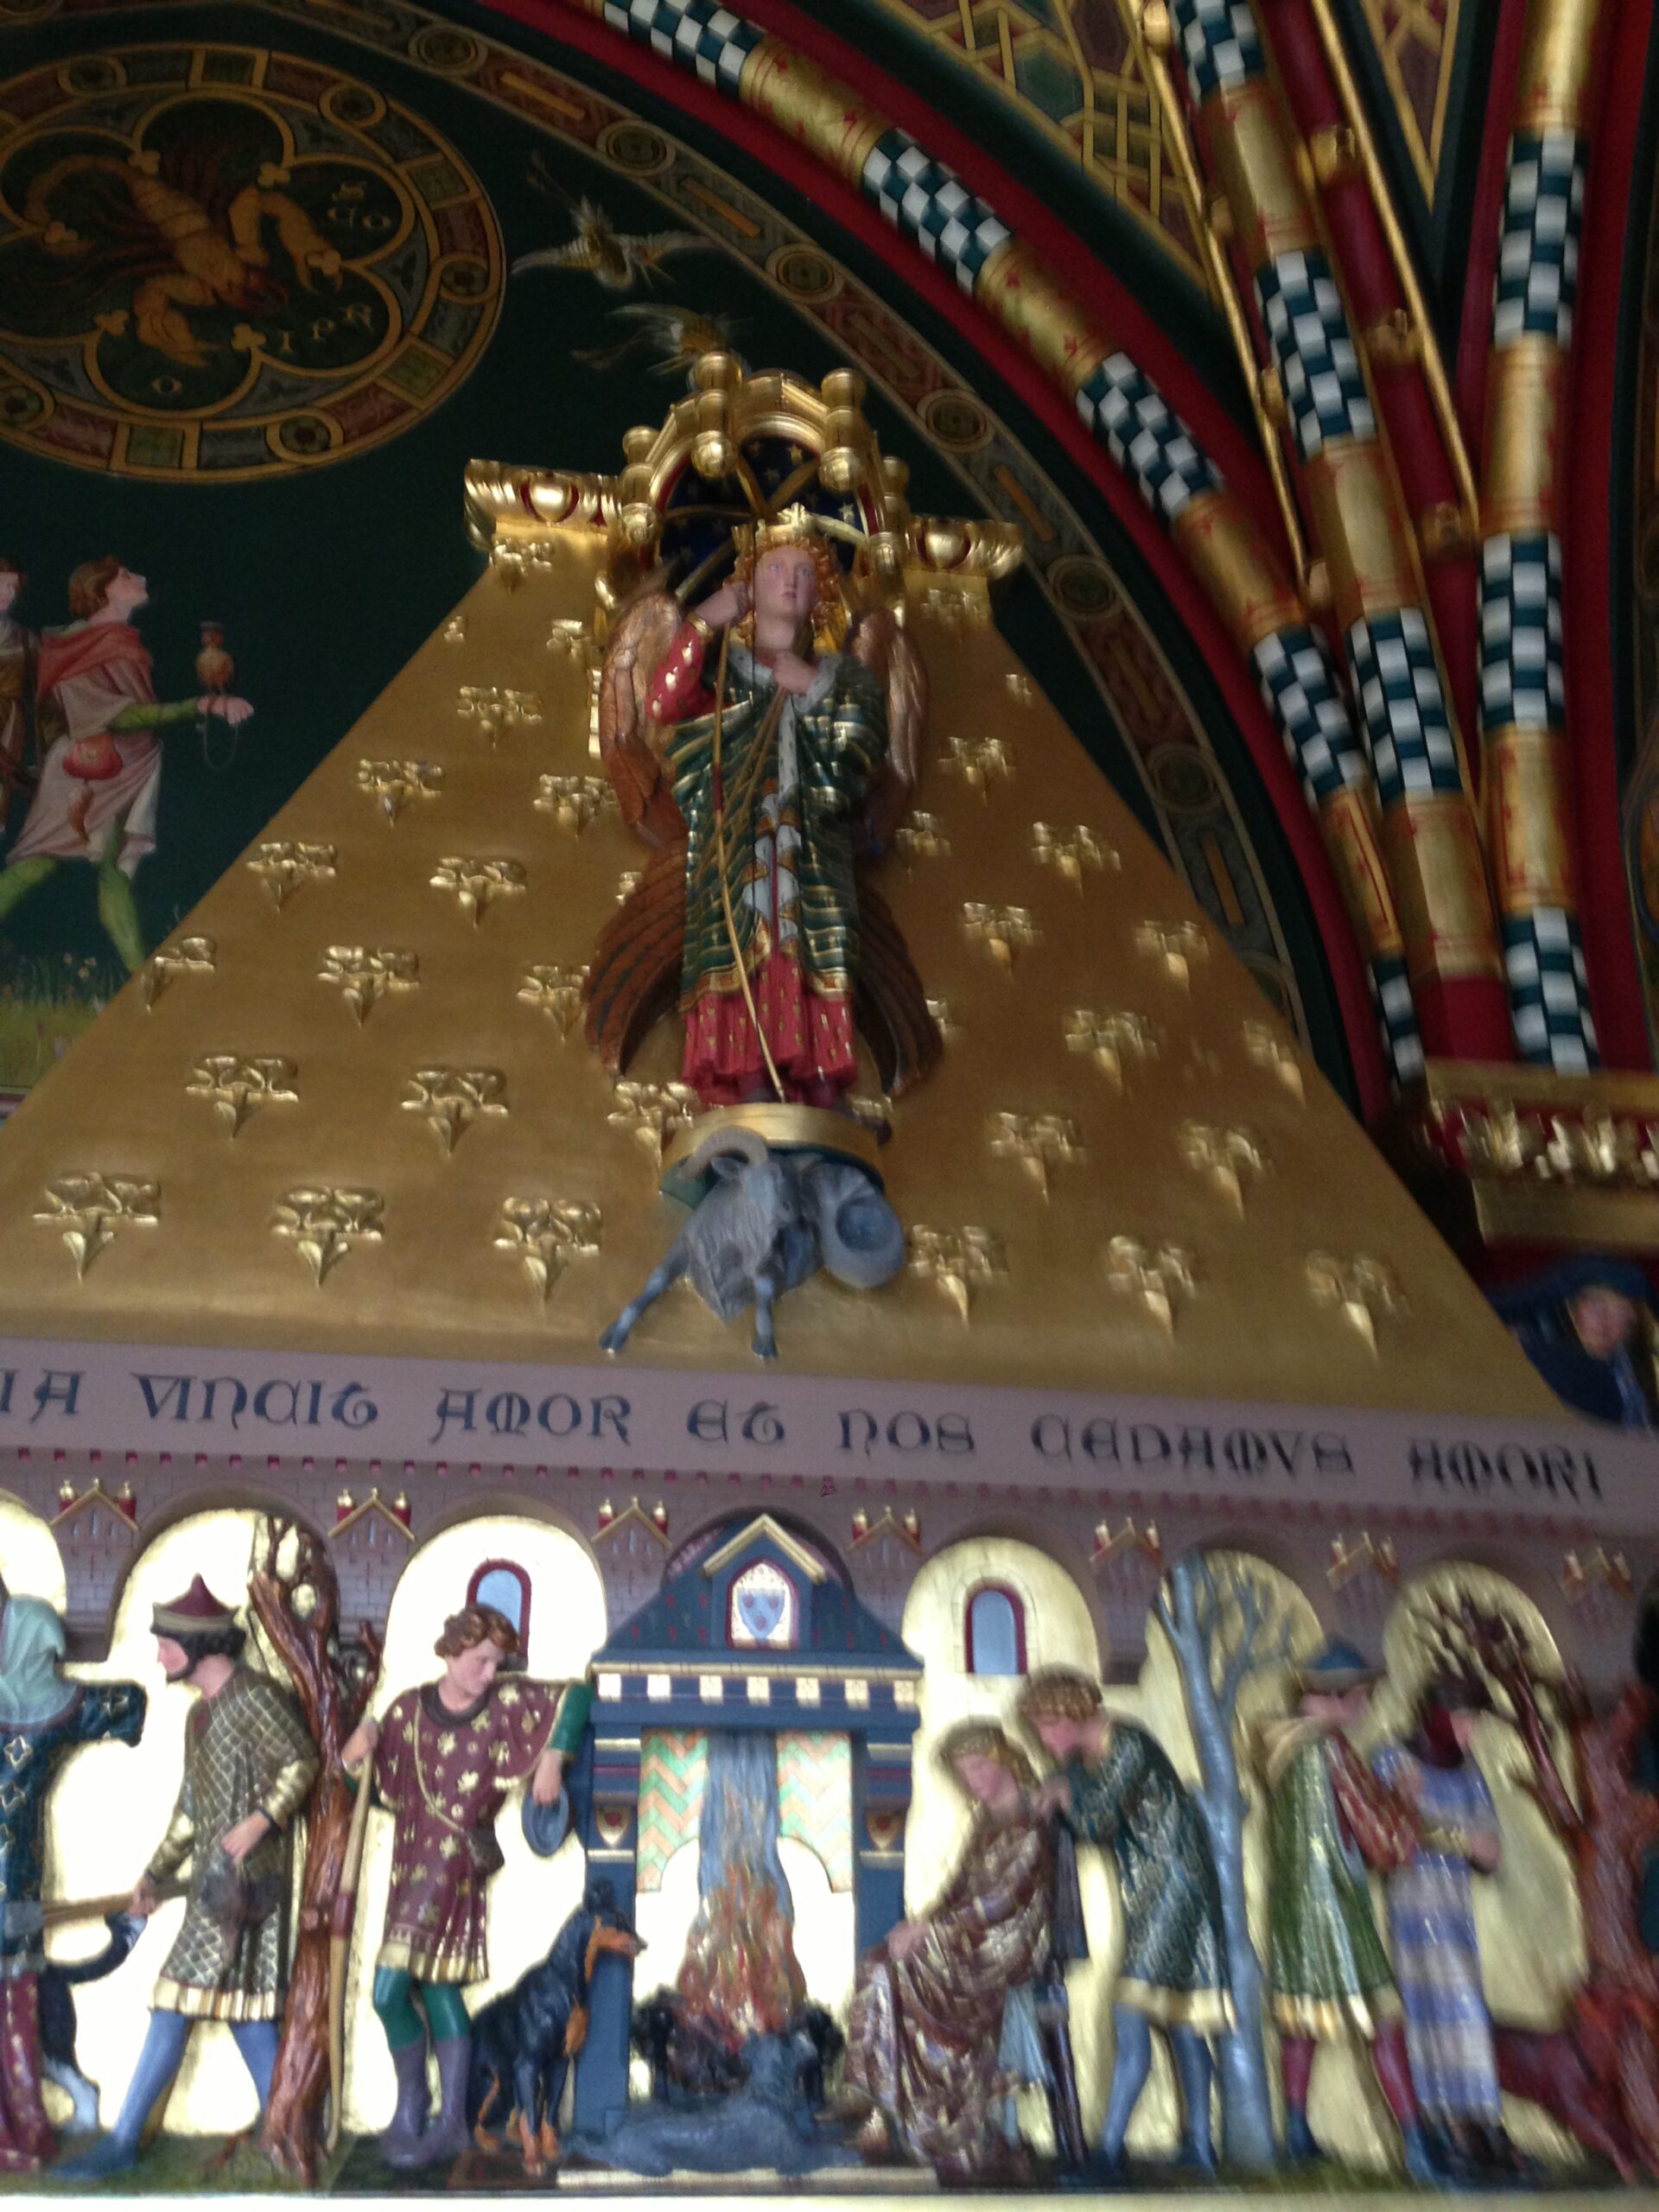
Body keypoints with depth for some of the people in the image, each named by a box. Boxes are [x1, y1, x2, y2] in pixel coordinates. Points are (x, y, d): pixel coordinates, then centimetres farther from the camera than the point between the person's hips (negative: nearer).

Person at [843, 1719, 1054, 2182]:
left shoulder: (1031, 1821, -11)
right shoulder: (986, 1821, 16)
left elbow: (1008, 1898, -18)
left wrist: (932, 1929, -19)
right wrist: (923, 1923, -3)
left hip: (1011, 1945, -8)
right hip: (975, 1940, 8)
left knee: (906, 1975, -22)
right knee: (880, 1968, -11)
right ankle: (890, 2113, -11)